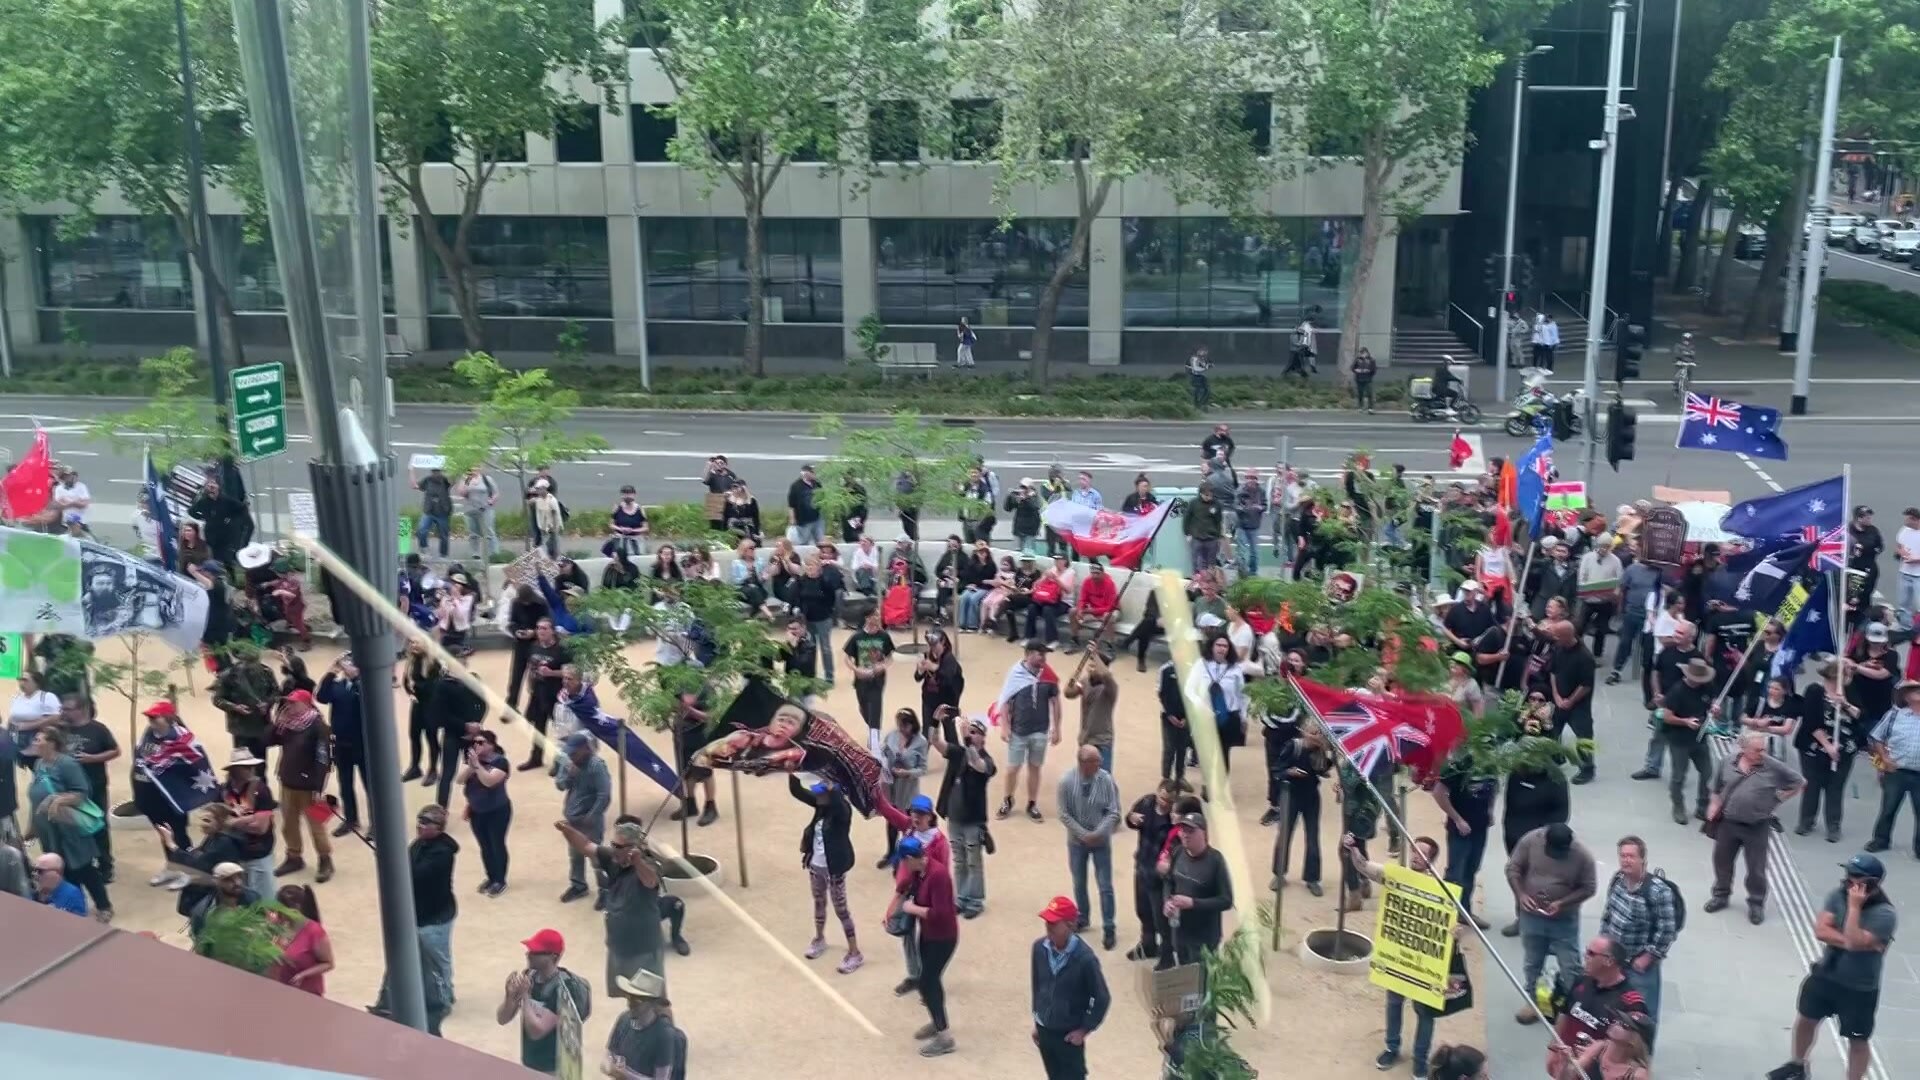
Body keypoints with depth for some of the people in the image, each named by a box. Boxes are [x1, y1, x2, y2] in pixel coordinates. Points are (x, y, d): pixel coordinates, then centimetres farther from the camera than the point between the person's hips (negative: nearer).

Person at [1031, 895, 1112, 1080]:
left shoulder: (1084, 958, -24)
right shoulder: (1039, 948, -9)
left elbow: (1102, 998, -14)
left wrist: (1084, 1029, -10)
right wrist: (1036, 1021, 12)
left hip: (1069, 1034, -5)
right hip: (1044, 1030, 5)